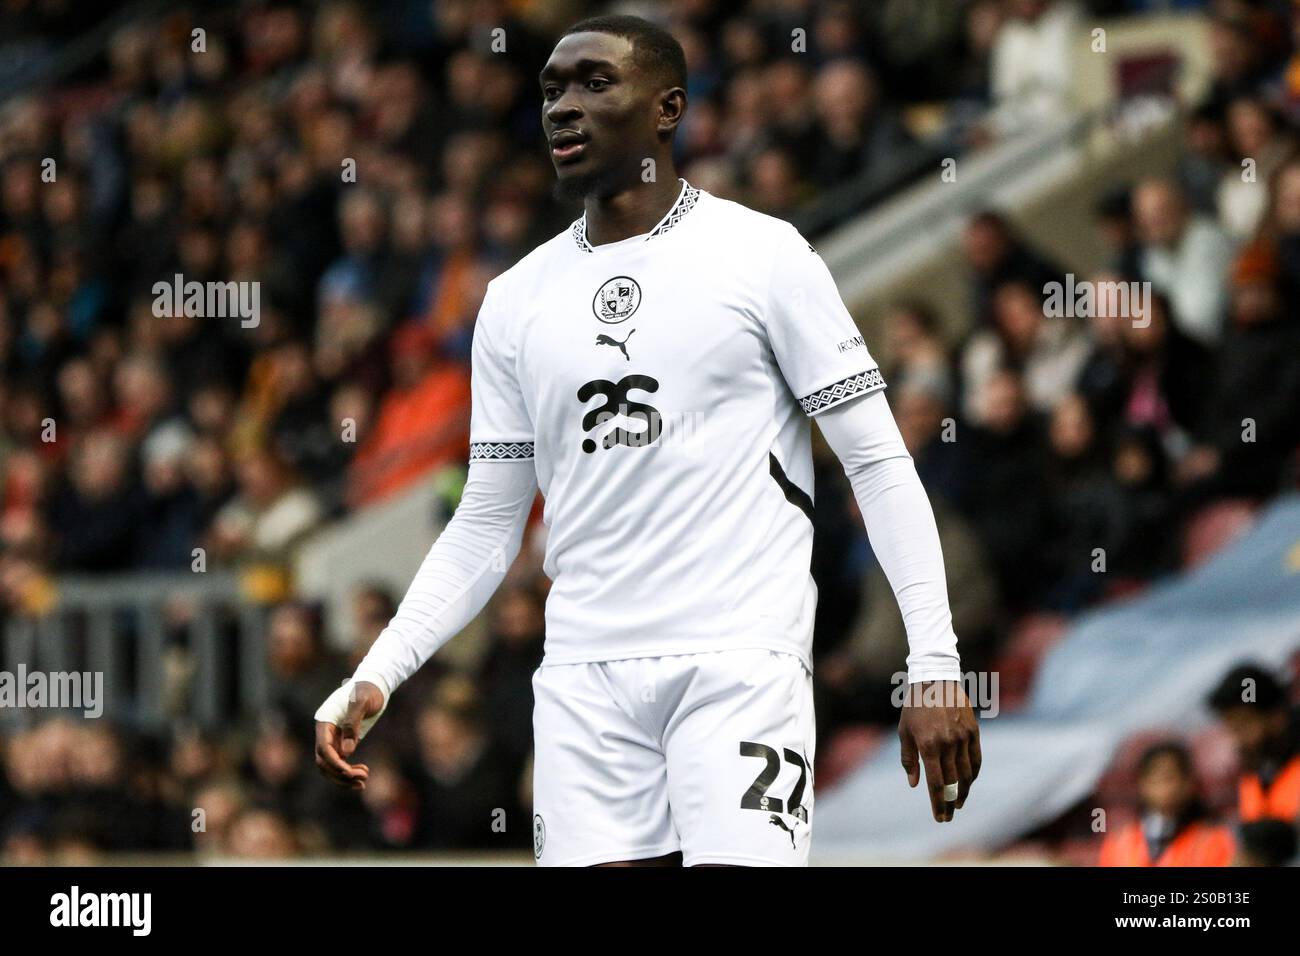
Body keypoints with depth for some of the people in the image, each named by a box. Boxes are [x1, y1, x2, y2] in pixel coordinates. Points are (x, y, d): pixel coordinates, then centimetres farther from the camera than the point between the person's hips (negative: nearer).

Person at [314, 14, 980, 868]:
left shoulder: (762, 255, 1)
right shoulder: (517, 300, 14)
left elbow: (878, 462, -1)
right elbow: (487, 525, 16)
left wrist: (936, 665, -9)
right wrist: (376, 679, 4)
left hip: (740, 665, -4)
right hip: (585, 677, 4)